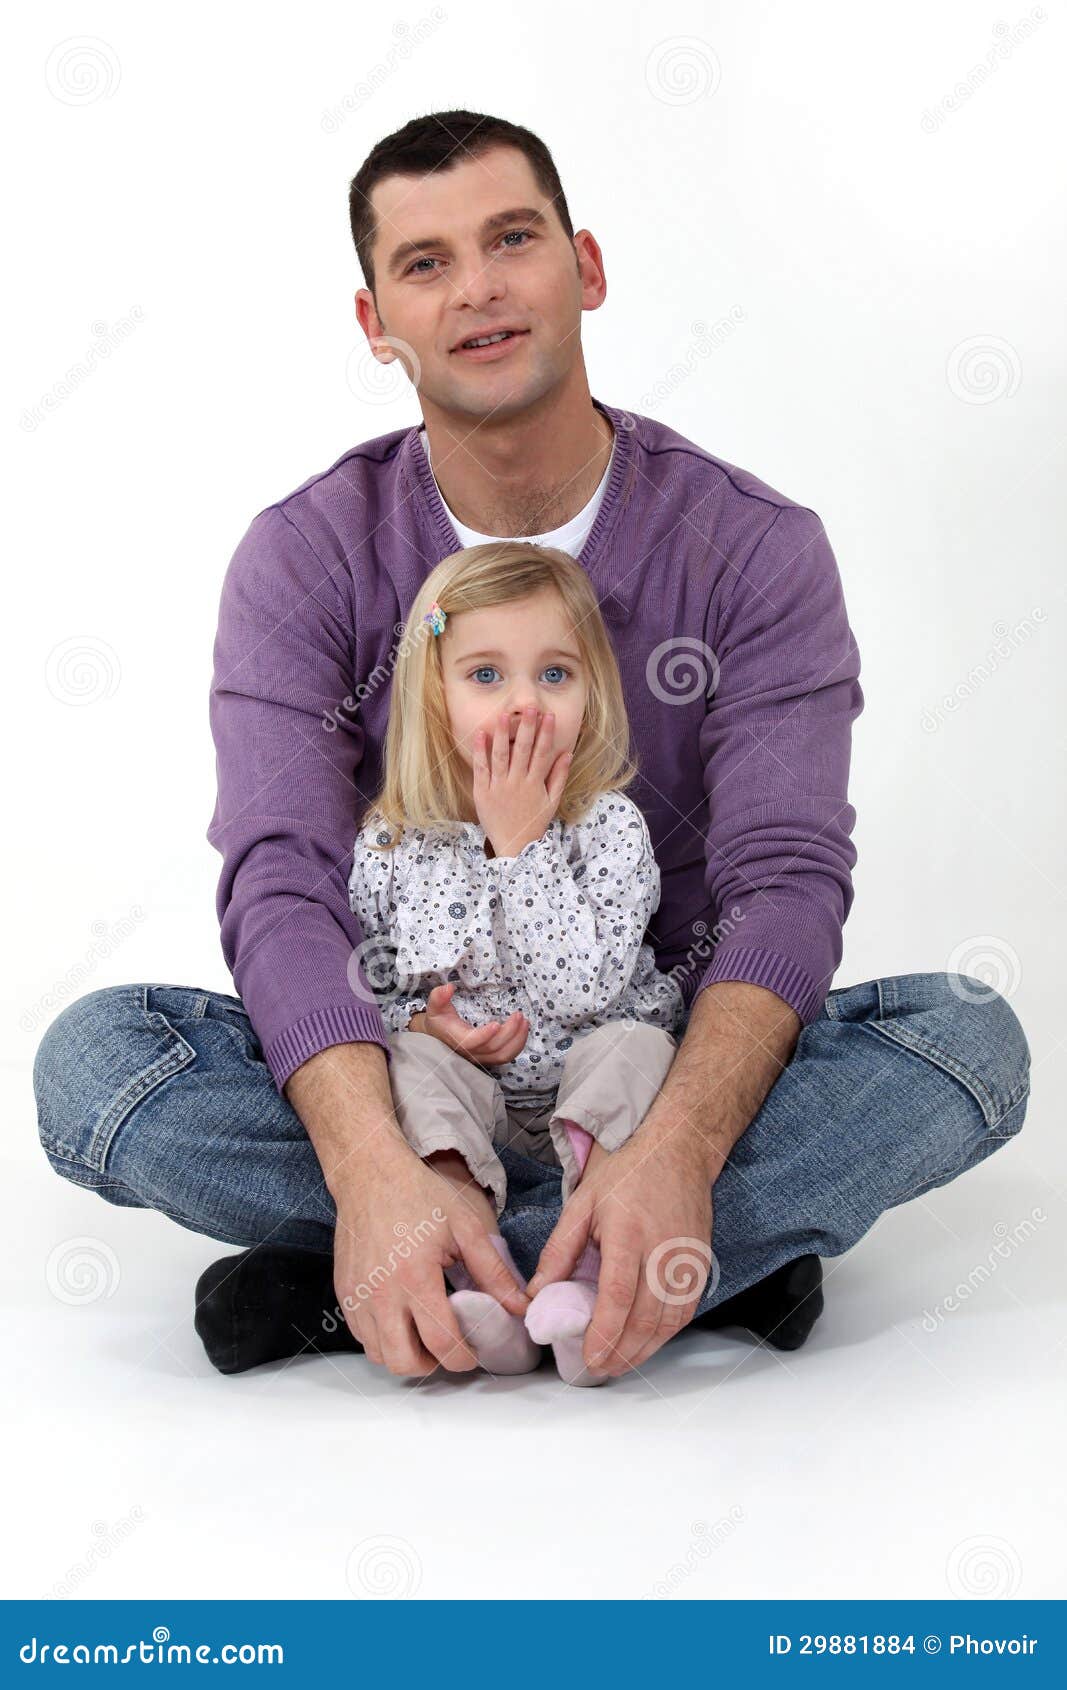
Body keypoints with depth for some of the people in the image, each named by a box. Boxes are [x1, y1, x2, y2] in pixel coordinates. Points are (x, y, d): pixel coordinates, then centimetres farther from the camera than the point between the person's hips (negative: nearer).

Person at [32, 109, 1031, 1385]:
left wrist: (678, 1148, -36)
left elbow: (786, 877, -15)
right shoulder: (306, 557, -4)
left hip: (670, 1059, 1)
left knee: (972, 1039, -26)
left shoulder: (754, 547, -5)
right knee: (92, 1060, -25)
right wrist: (375, 1169, -36)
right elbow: (280, 882, -16)